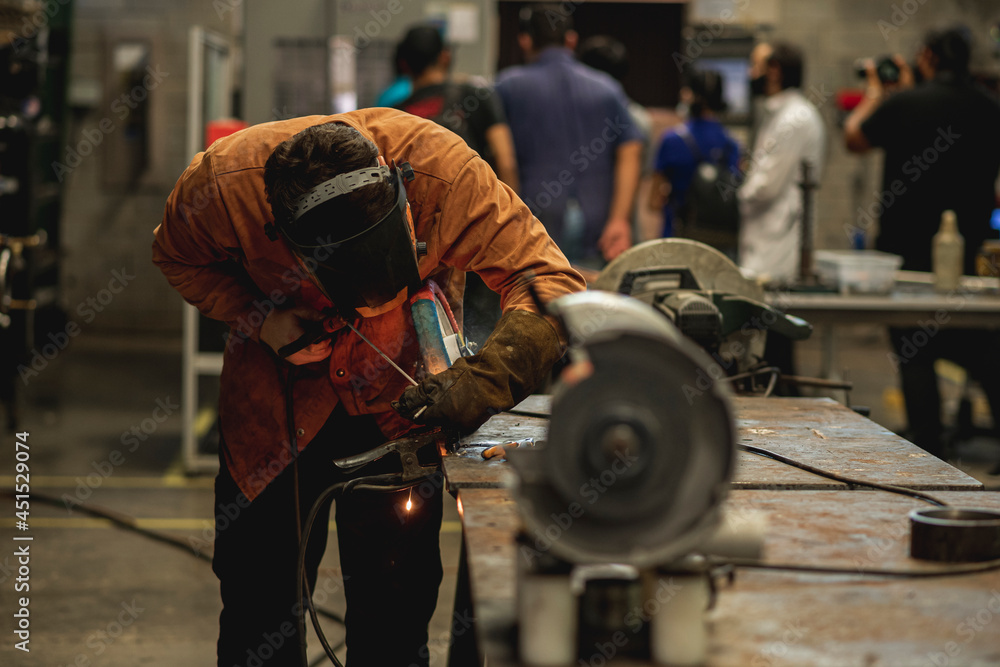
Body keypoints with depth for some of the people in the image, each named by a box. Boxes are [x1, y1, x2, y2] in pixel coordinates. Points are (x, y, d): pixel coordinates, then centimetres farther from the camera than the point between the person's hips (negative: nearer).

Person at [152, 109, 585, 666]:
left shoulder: (442, 170, -35)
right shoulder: (222, 183, -29)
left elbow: (553, 284, -34)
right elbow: (179, 259, -6)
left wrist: (481, 382, -50)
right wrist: (257, 317, -24)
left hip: (400, 396, 0)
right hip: (277, 395, 1)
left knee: (394, 614, 1)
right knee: (259, 598, 7)